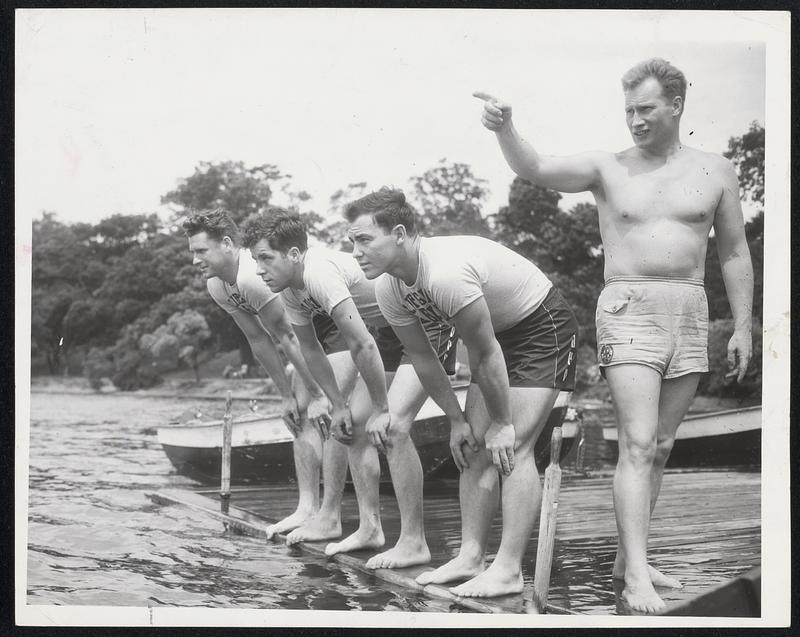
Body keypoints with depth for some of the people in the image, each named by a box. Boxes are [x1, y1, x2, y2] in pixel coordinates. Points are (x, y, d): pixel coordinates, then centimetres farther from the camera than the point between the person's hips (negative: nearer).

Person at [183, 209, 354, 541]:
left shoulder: (253, 277, -33)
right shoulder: (217, 287, -3)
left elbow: (287, 337, -29)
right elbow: (259, 341, 3)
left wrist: (318, 394, -23)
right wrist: (287, 395, 3)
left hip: (346, 324, -9)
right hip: (311, 329, 9)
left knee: (329, 414, -17)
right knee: (301, 416, 3)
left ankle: (330, 515, -12)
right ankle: (307, 508, 6)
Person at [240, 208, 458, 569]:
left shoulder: (321, 273, -31)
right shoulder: (290, 289, -1)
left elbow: (361, 346, -30)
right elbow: (309, 349, 12)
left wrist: (381, 410, -22)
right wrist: (338, 405, 9)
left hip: (429, 324, -10)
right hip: (390, 332, 10)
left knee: (391, 428, -20)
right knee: (354, 424, 8)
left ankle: (414, 543, -12)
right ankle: (369, 528, 17)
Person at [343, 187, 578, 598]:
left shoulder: (447, 274, -37)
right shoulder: (388, 290, -10)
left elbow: (485, 356, -29)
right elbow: (422, 358, 1)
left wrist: (500, 423, -19)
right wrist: (456, 420, 2)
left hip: (543, 328, -8)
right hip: (496, 333, 9)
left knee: (512, 448, -15)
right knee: (475, 448, 3)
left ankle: (509, 570, -13)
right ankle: (470, 557, 9)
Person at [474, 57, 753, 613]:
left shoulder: (714, 170, 8)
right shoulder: (608, 168, 3)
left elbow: (735, 252, 11)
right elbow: (536, 170, -11)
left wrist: (743, 327, 8)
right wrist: (505, 130, -31)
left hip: (691, 313, 3)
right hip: (630, 310, -3)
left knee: (660, 446, 9)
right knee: (638, 445, -14)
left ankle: (629, 556, 20)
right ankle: (637, 576, -14)